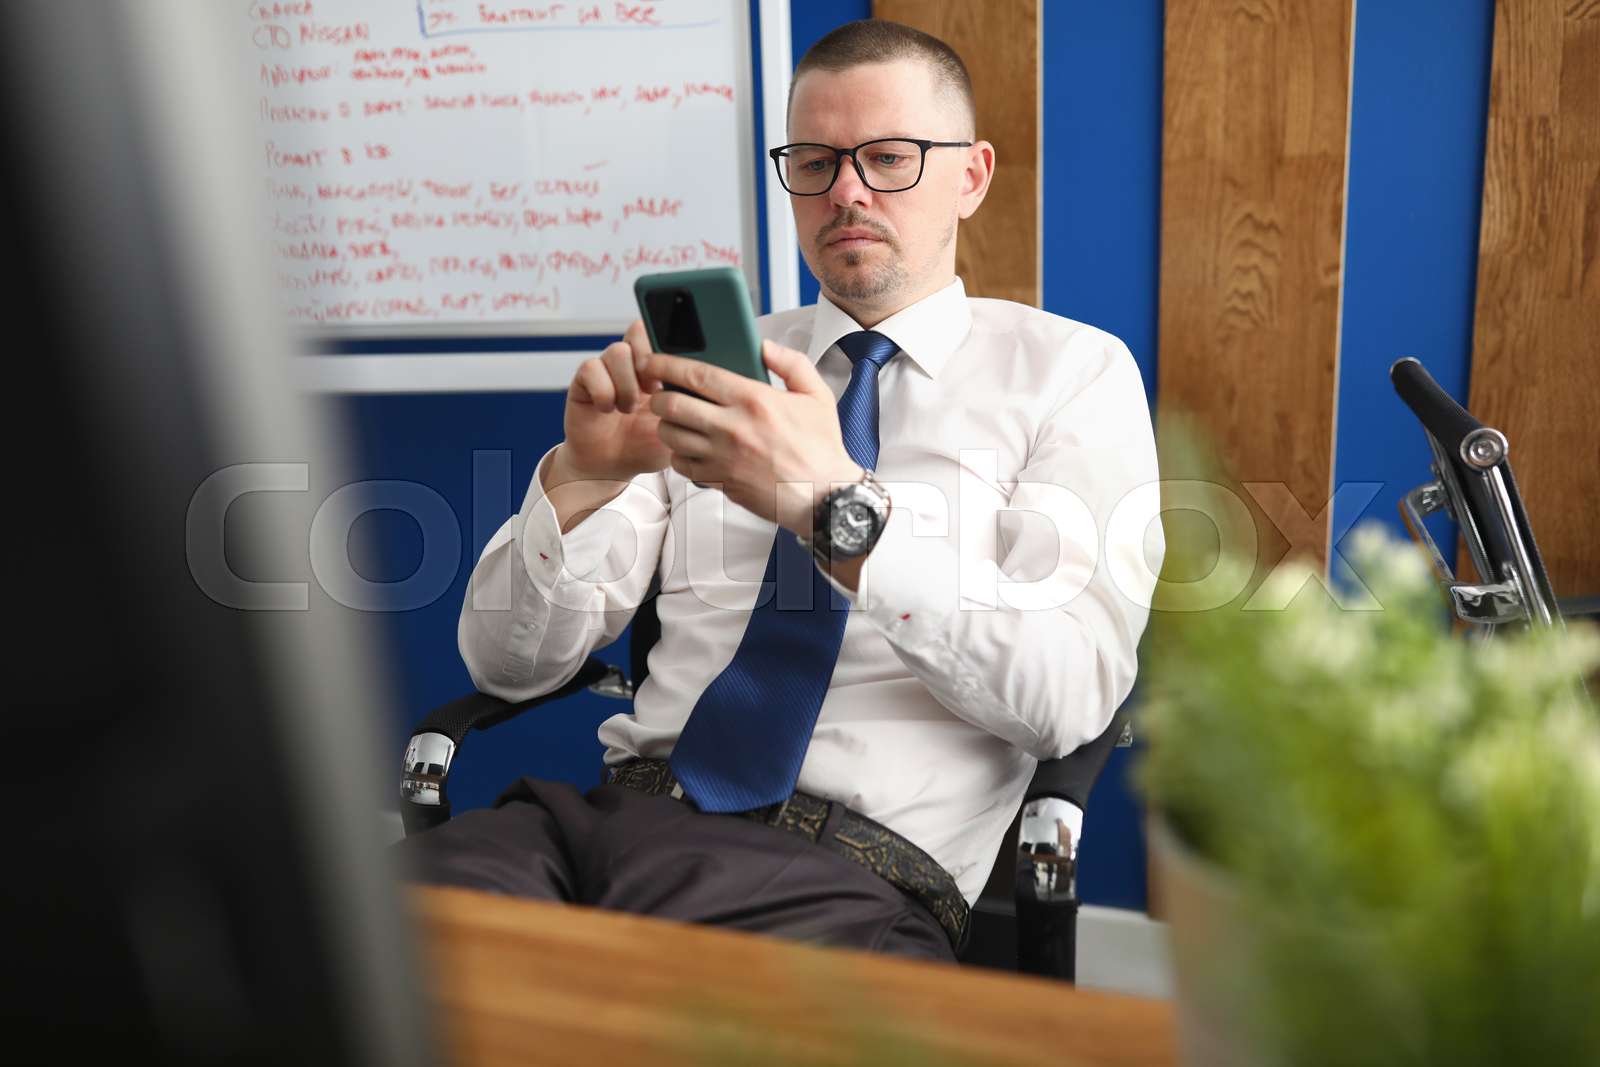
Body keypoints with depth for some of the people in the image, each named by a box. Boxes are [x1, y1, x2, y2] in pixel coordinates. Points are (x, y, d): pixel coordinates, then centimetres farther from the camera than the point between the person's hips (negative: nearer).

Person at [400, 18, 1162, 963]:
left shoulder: (1071, 371, 6)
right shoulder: (717, 363, 14)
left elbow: (1073, 692, -11)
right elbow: (507, 663, 8)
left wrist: (833, 502, -23)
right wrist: (581, 478, -12)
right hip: (620, 810, 3)